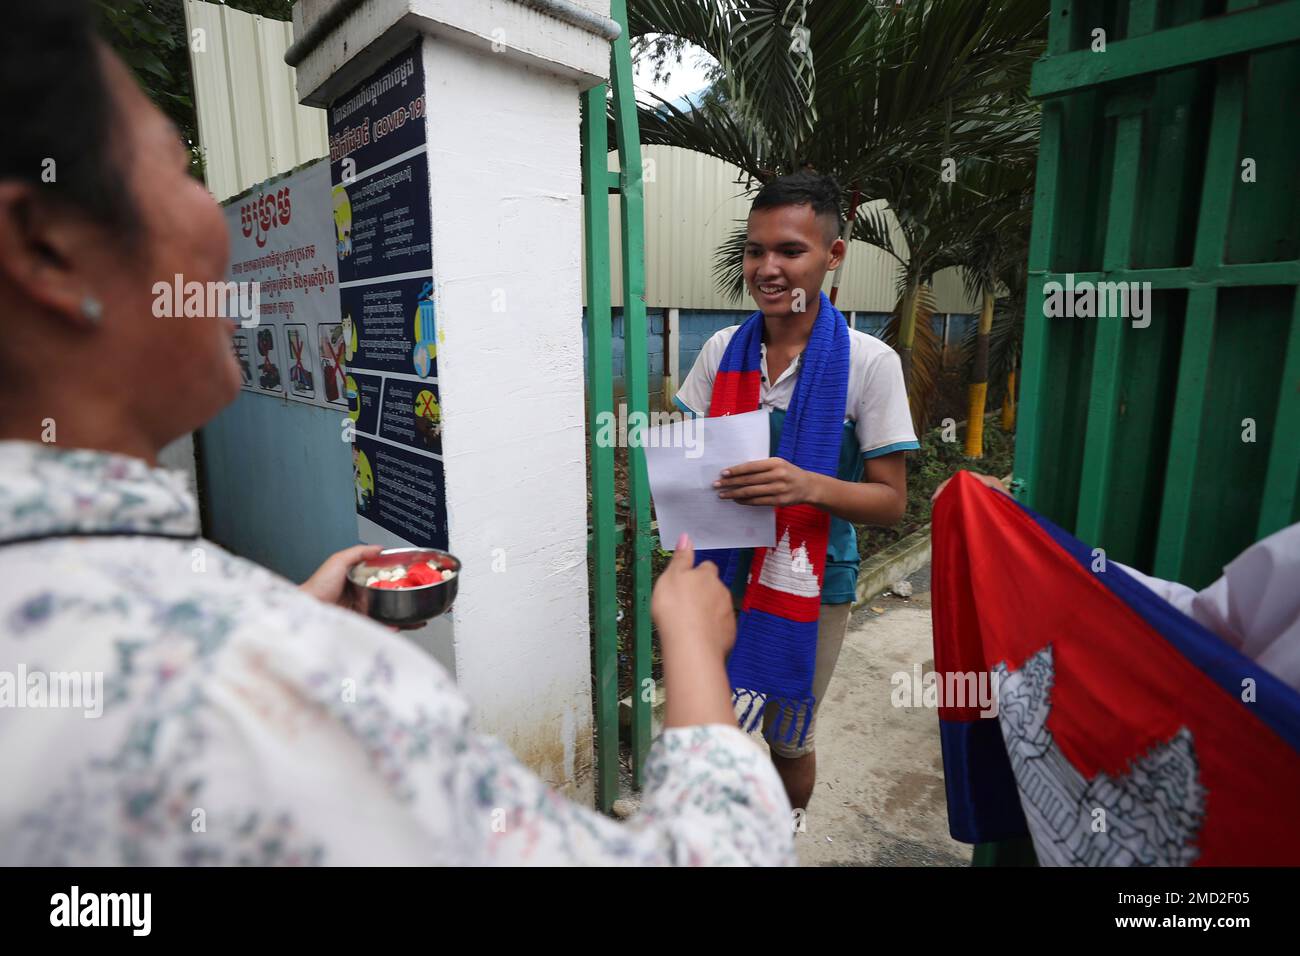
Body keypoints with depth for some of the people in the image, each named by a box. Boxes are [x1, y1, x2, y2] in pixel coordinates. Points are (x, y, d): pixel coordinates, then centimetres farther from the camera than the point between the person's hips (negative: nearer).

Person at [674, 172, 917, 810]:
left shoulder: (869, 363, -13)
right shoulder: (723, 349, -2)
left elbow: (890, 502, -10)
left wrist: (809, 486, -29)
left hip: (811, 583, -2)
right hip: (721, 568, 3)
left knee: (788, 740, 17)